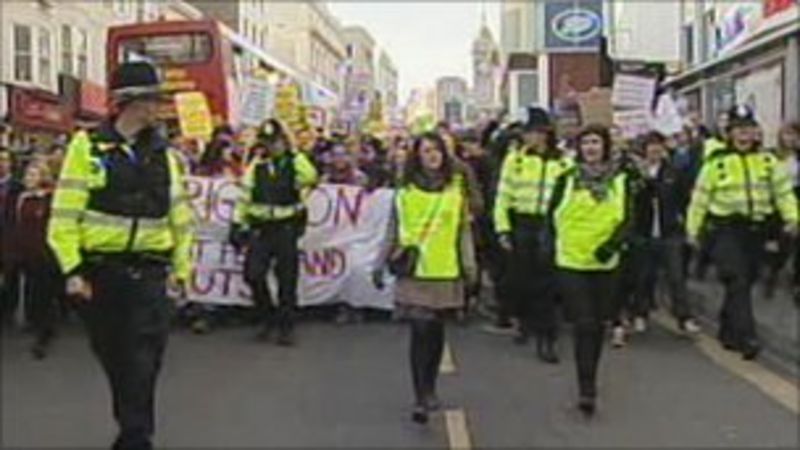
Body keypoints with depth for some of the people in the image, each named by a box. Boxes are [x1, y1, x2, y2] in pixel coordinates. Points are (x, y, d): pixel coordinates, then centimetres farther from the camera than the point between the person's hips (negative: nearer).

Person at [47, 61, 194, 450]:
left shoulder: (162, 153, 8)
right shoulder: (87, 146, -4)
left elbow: (179, 214, 13)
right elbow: (65, 213, -6)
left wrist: (181, 267, 9)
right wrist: (71, 269, -12)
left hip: (147, 271, 2)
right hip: (98, 270, -1)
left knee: (143, 359, -6)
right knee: (112, 354, 13)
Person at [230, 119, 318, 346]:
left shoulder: (295, 164, 2)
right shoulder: (256, 167, 7)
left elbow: (311, 177, -14)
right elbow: (244, 198, 8)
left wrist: (293, 153, -8)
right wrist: (237, 224, 4)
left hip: (287, 230, -2)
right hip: (260, 229, 2)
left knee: (287, 281, 2)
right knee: (253, 274, -8)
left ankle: (286, 327, 14)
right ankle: (267, 318, 14)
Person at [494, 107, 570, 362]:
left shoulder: (563, 163, 2)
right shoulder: (514, 159, 3)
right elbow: (503, 196, 3)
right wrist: (503, 229, -2)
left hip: (549, 226, -1)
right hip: (521, 225, 1)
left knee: (546, 284, -3)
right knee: (521, 279, 11)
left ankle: (545, 338, 1)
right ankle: (525, 323, 35)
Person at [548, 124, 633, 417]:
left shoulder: (620, 180, 4)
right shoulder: (567, 179, 1)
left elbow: (627, 219, -1)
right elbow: (552, 215, 8)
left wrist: (612, 244, -16)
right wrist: (552, 243, 5)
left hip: (605, 263, 2)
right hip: (571, 262, -2)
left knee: (598, 325, 11)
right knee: (583, 325, -9)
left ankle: (589, 383, 28)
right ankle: (587, 389, -8)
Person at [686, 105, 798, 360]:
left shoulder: (768, 160, 5)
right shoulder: (717, 162, -5)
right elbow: (700, 198, 1)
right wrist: (693, 230, 3)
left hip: (755, 230, 4)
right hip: (725, 229, -4)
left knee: (745, 282, 12)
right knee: (737, 282, -15)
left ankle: (728, 332, 28)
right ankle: (746, 338, -17)